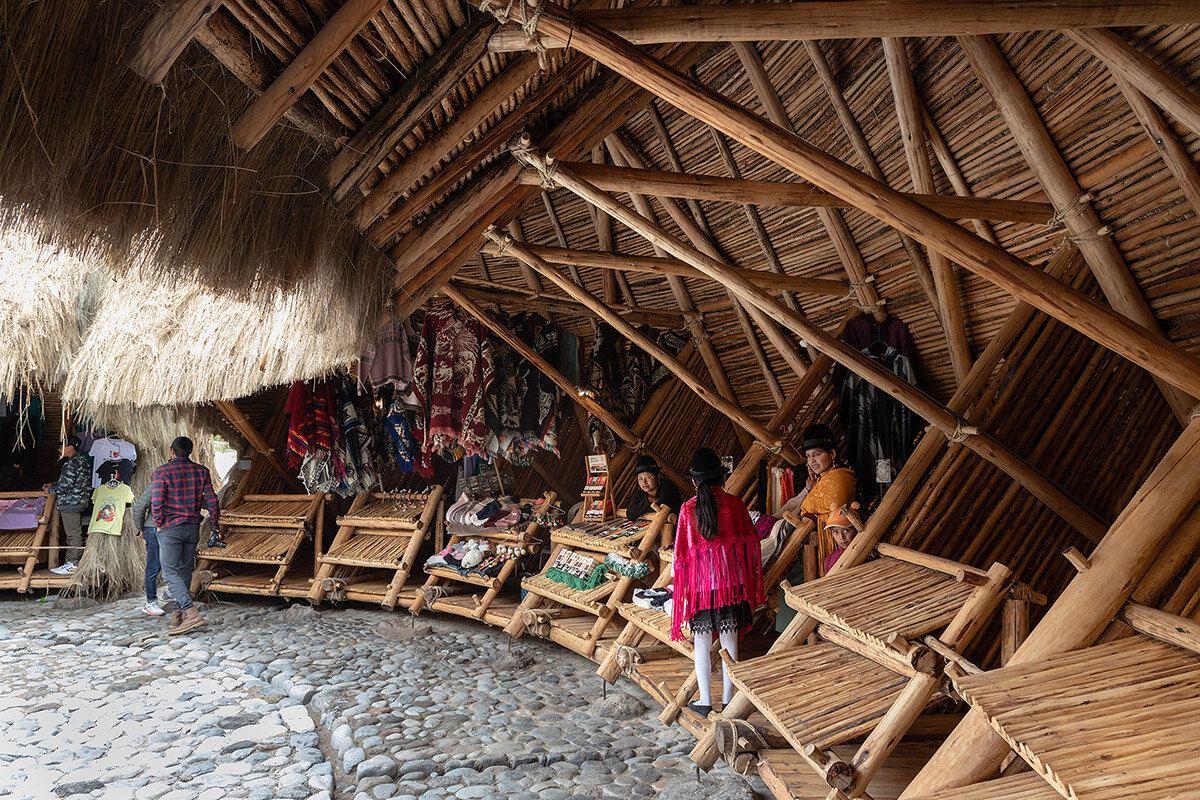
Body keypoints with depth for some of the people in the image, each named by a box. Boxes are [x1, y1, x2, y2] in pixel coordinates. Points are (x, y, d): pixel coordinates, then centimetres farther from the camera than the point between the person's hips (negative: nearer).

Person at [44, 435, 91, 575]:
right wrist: (53, 485, 16)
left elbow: (65, 486, -20)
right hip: (80, 501, 10)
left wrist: (50, 490, -2)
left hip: (70, 503, -10)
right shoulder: (82, 459, 12)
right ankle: (73, 560, 21)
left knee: (73, 534, -4)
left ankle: (73, 564, 0)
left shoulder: (71, 464, -19)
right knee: (75, 533, 14)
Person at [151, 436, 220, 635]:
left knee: (171, 572, -4)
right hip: (193, 528, 5)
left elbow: (156, 503, -13)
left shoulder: (162, 473, -9)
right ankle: (177, 615, 18)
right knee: (185, 570, 13)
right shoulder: (201, 472, 4)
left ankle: (191, 613, -18)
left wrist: (159, 525, 2)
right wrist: (214, 525, 13)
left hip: (170, 529, -5)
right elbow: (211, 501, 3)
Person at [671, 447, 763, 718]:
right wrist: (748, 574, 20)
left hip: (700, 580, -1)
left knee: (702, 639, 8)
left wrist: (683, 583, 8)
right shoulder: (735, 504, -3)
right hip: (730, 577, 1)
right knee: (729, 637, 9)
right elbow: (750, 541, 4)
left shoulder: (687, 509, -4)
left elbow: (682, 552, -2)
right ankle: (728, 697, 17)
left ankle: (705, 700, 12)